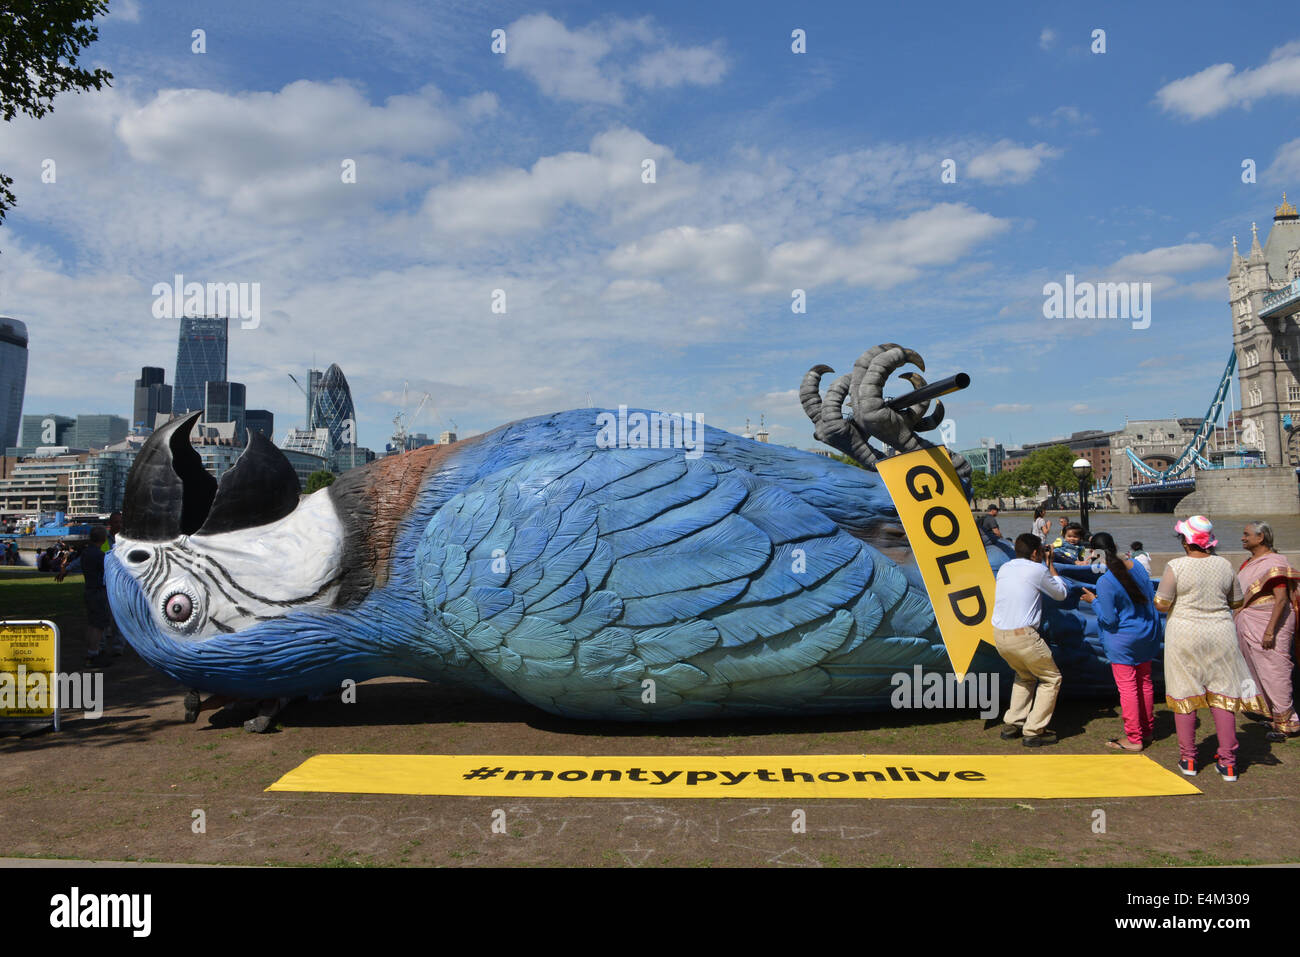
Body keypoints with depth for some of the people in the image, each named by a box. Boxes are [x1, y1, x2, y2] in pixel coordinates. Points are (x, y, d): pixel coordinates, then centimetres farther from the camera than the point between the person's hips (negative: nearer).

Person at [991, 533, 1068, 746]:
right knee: (1051, 679, 11)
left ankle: (1011, 724, 23)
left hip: (999, 635, 7)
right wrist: (1050, 565, 17)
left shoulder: (1004, 568, 12)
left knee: (1025, 676, 28)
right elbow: (1061, 594, 9)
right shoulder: (1037, 570, -7)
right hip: (1023, 636, -7)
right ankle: (1033, 732, 7)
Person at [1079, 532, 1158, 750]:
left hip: (1122, 639, -7)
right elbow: (1152, 598, 7)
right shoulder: (1137, 565, -3)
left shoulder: (1105, 581, -23)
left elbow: (1109, 619, -18)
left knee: (1127, 687, 1)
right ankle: (1146, 732, 28)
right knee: (1145, 683, 16)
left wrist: (1094, 601, -6)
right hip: (1146, 634, 7)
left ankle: (1134, 739, 7)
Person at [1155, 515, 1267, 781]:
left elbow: (1161, 605, -11)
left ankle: (1188, 759, 13)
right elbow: (1237, 602, 10)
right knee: (1223, 693, 8)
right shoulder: (1224, 564, 1)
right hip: (1220, 633, 3)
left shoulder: (1176, 567, -11)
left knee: (1184, 694, 6)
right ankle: (1228, 762, 11)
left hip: (1185, 634, -3)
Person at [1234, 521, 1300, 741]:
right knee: (1258, 673, 13)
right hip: (1249, 627, 9)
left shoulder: (1274, 563, -14)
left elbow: (1281, 599, -19)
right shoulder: (1248, 563, 13)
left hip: (1269, 623, -9)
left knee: (1274, 673, -4)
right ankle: (1275, 716, 24)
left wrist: (1270, 631, -23)